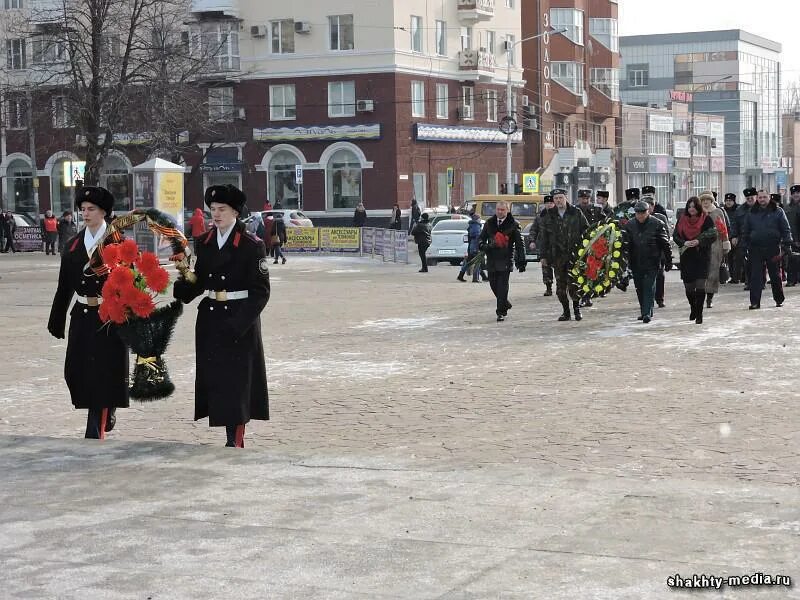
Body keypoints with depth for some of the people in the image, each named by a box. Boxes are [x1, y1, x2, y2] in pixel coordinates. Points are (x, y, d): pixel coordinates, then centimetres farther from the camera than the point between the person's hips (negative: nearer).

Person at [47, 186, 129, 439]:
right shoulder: (73, 245, 9)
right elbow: (64, 286, 12)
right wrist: (57, 321, 11)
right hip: (81, 316, 5)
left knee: (103, 373, -3)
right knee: (76, 371, 6)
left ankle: (95, 433, 3)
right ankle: (105, 416, 30)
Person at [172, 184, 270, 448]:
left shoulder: (252, 245, -8)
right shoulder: (204, 242, 9)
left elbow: (260, 290, -10)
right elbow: (199, 281, 11)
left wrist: (238, 324, -19)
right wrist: (175, 288, -10)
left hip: (240, 322, -5)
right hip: (209, 319, 6)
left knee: (236, 378, -4)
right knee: (213, 376, 6)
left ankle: (235, 441, 2)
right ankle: (233, 439, 15)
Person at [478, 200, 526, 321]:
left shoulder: (513, 225, -2)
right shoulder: (489, 223, 8)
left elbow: (519, 244, 0)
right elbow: (482, 238, 14)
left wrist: (521, 261, -5)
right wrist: (484, 246, -9)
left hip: (505, 260, -4)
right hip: (491, 260, 4)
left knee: (502, 286, -8)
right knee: (493, 284, 8)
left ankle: (501, 312, -2)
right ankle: (505, 304, 32)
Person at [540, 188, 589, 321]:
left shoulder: (576, 213, 4)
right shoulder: (549, 216, 9)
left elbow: (586, 231, 8)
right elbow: (544, 238, 11)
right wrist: (543, 256, 7)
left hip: (575, 255, -2)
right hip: (557, 256, 3)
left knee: (573, 284, -7)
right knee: (560, 286, 4)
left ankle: (576, 308, 10)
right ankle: (566, 311, 14)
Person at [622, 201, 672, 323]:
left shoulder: (657, 224, -4)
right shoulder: (629, 225, 5)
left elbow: (665, 244, 0)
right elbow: (625, 244, 6)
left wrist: (668, 261, 1)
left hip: (652, 263, -4)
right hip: (636, 263, 4)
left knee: (649, 287, -10)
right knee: (640, 289, 10)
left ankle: (647, 313, -11)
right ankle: (644, 312, 22)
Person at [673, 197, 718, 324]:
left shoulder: (706, 219, -2)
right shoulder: (682, 220, 7)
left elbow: (714, 235, -7)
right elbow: (675, 235, 4)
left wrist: (699, 241, -19)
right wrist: (684, 243, -15)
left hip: (702, 256, -3)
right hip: (687, 256, 3)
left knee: (700, 285, -11)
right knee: (688, 285, 8)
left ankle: (699, 313, -5)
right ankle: (693, 308, 34)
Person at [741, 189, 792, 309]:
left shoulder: (778, 212, 3)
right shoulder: (751, 213, 8)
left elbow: (786, 230, 2)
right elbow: (745, 232, 12)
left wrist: (787, 246, -6)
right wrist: (744, 248, 5)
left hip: (773, 249, -1)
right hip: (756, 249, 1)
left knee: (775, 276, 9)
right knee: (755, 277, -4)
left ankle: (779, 300, 23)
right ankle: (755, 302, -3)